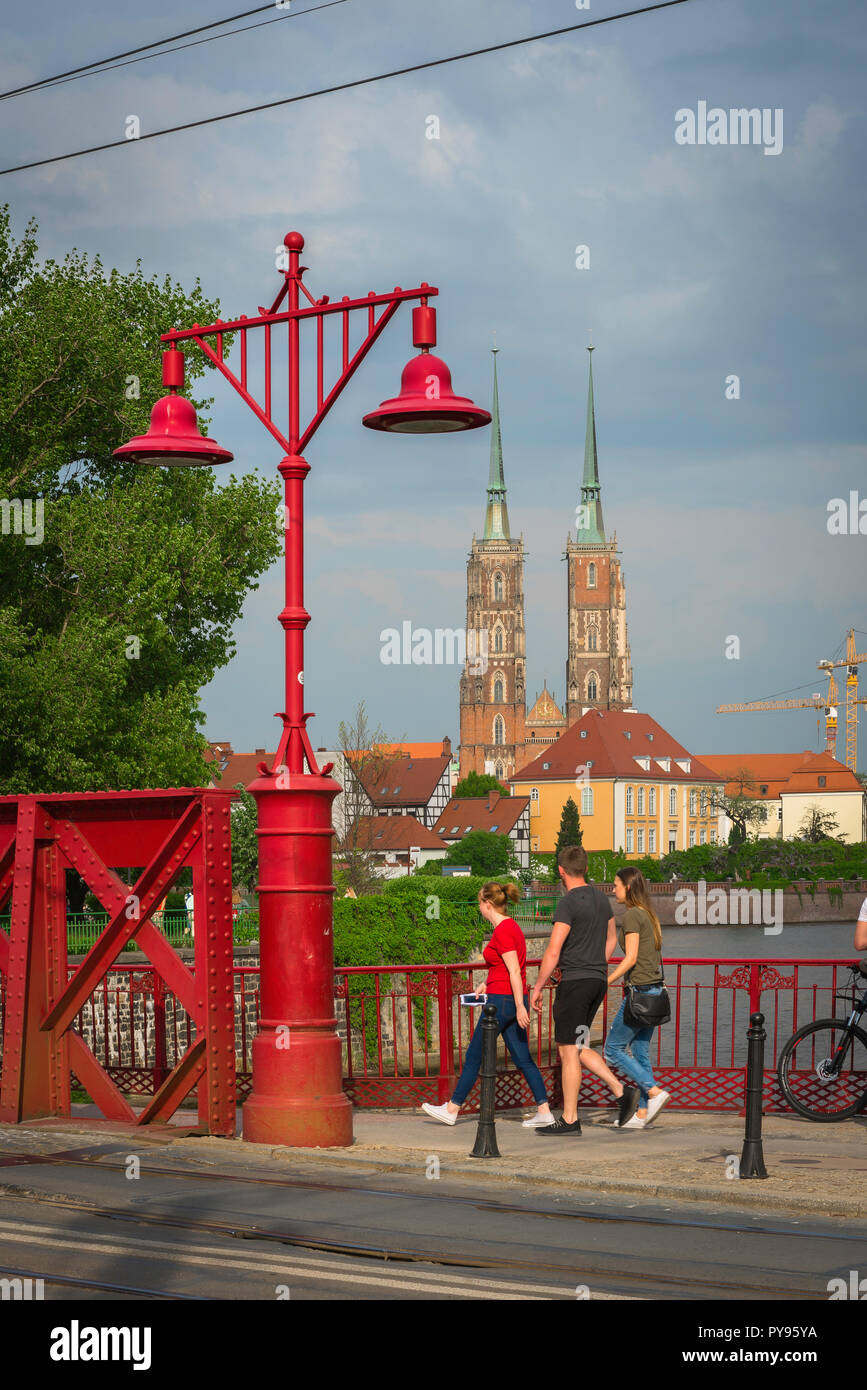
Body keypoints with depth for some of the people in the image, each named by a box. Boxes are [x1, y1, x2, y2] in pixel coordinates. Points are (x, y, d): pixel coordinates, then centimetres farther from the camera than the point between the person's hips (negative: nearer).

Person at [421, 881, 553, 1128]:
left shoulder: (502, 931, -16)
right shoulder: (511, 926, 13)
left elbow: (514, 971, -20)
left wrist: (520, 1007, -21)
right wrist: (488, 984, 22)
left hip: (502, 1001, -9)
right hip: (514, 1001, 9)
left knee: (474, 1055, 2)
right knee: (523, 1058, 7)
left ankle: (451, 1110, 11)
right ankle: (543, 1110, 2)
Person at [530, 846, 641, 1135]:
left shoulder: (568, 904, -15)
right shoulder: (601, 899, 10)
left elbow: (553, 952, -17)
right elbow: (611, 939, 22)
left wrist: (538, 988, -9)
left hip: (575, 981, -8)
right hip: (599, 981, 8)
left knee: (568, 1051, -1)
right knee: (578, 1047, 17)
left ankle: (569, 1120, 2)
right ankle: (621, 1092, 5)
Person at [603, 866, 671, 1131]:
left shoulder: (632, 915, -12)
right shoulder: (649, 915, 15)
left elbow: (631, 958, -18)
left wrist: (604, 983, -15)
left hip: (640, 990, -9)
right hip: (655, 990, 9)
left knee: (613, 1049, -1)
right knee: (640, 1052, 11)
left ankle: (655, 1091, -9)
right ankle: (642, 1113, 10)